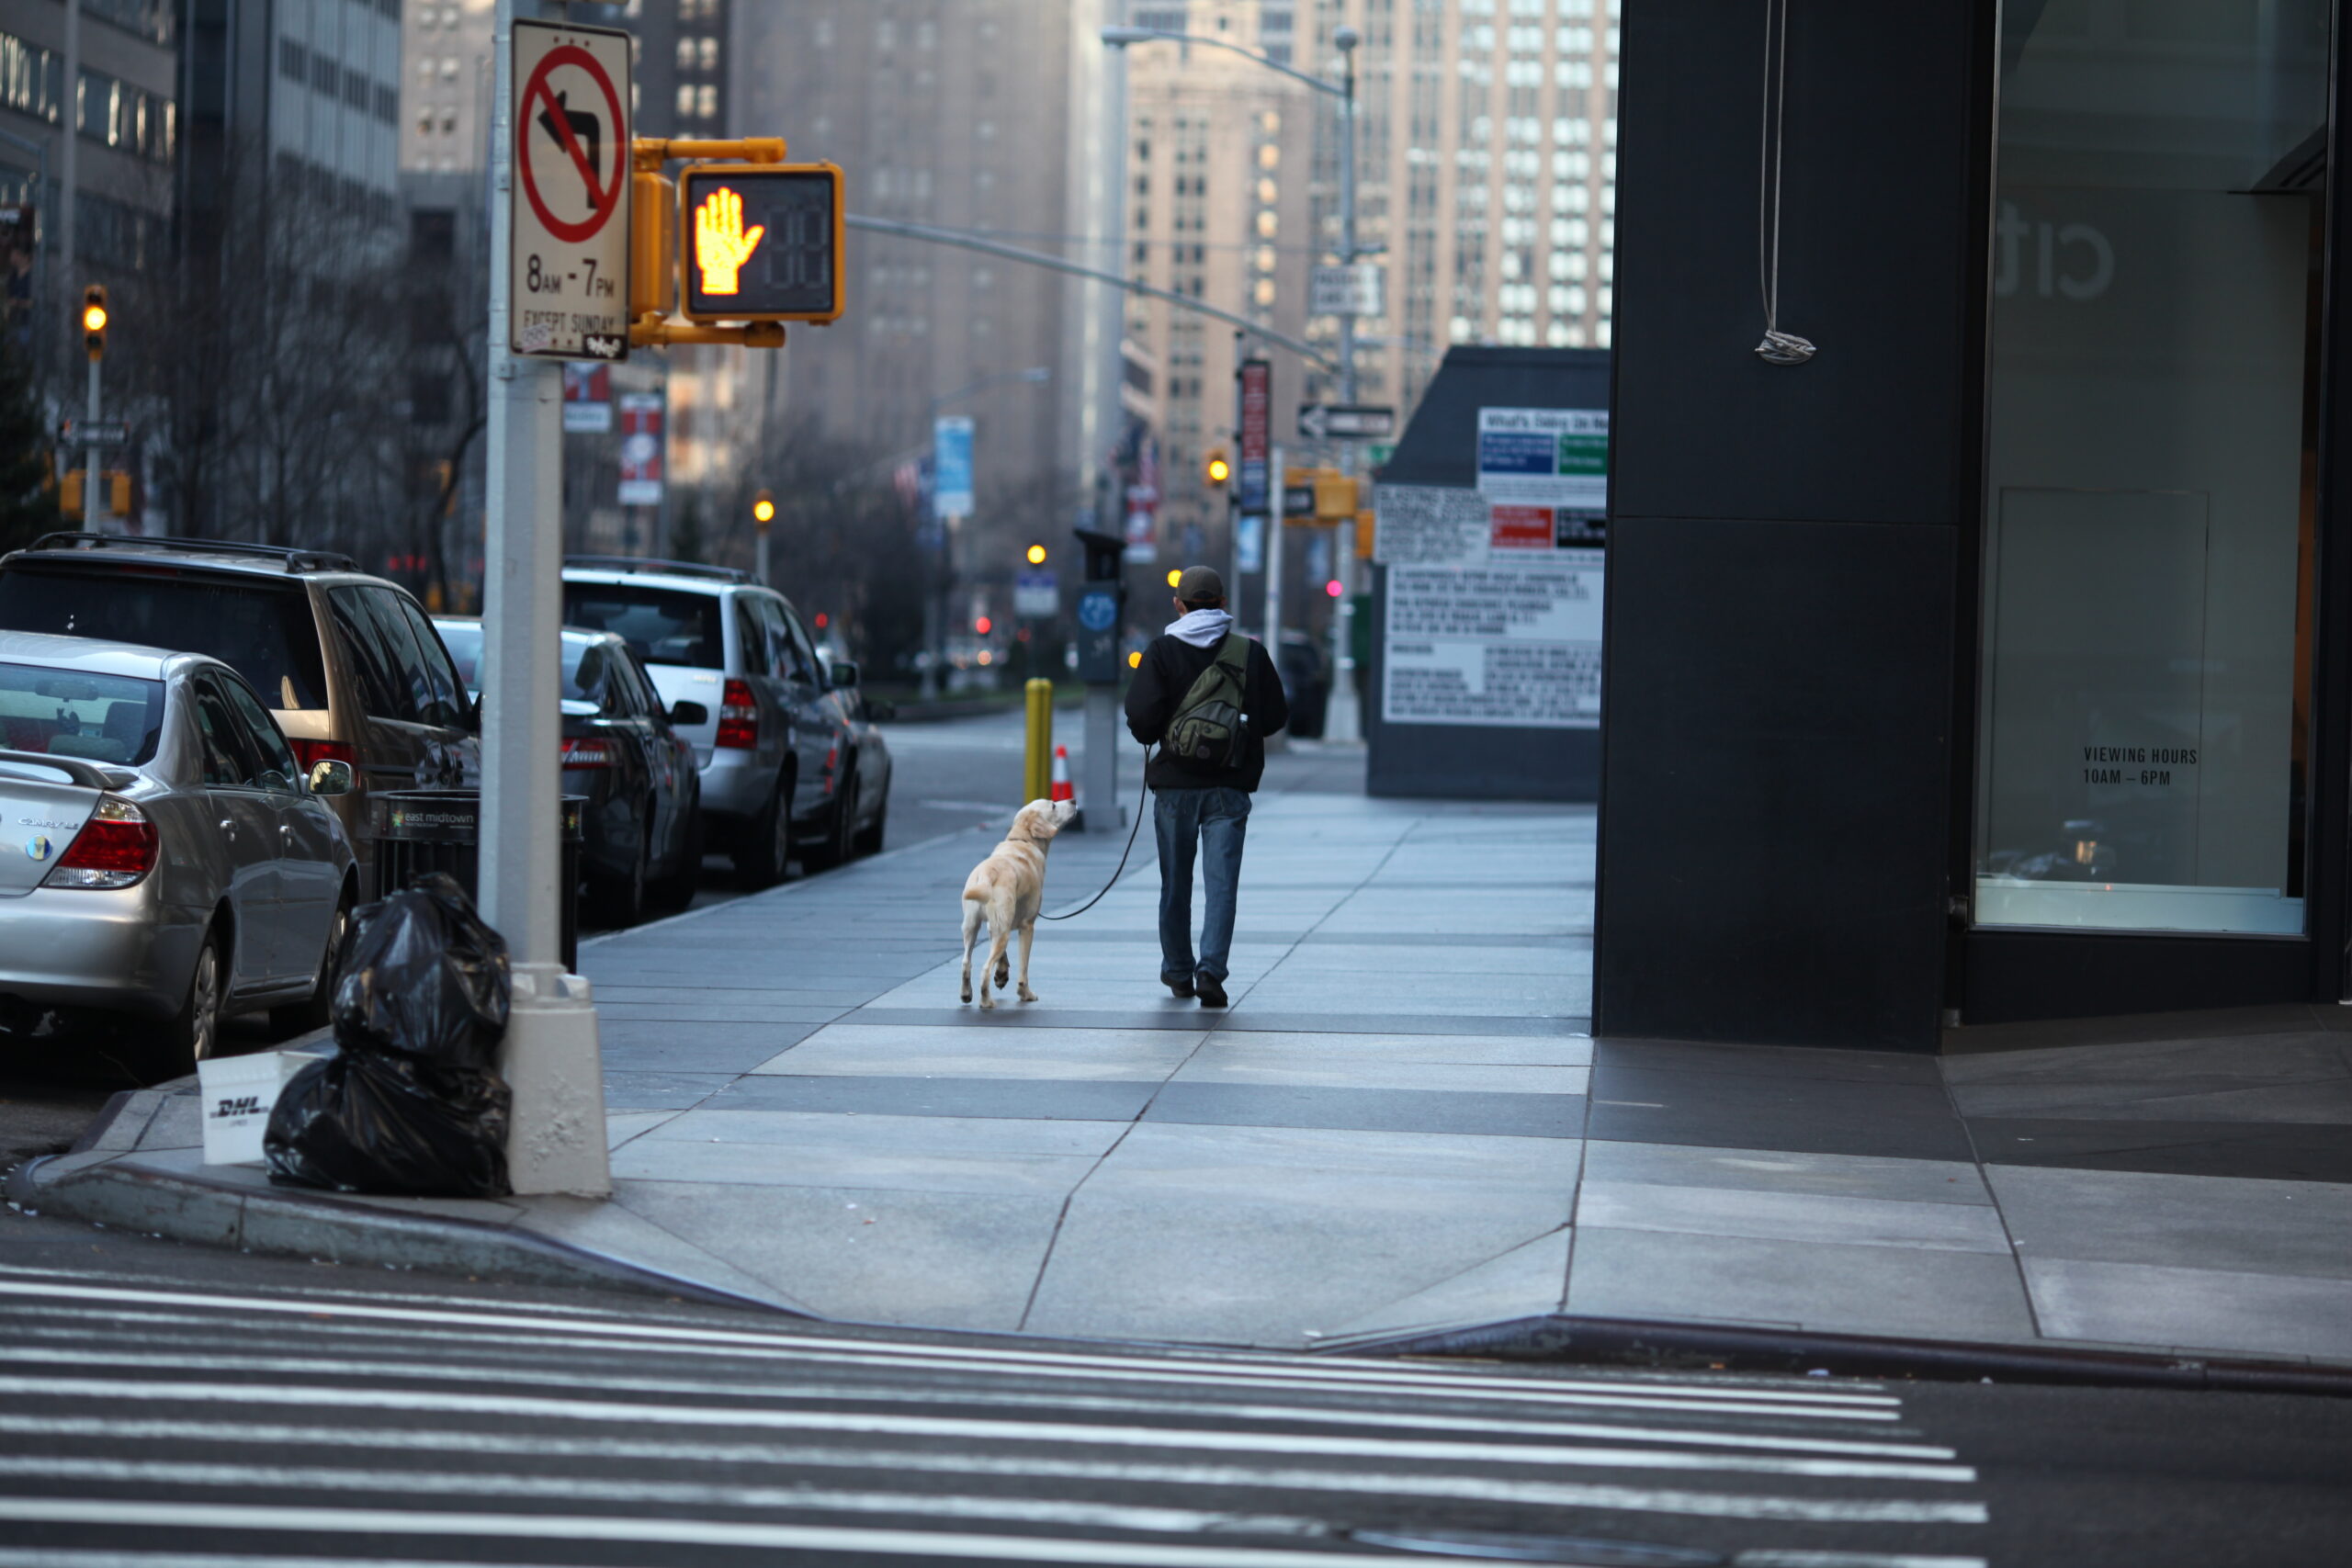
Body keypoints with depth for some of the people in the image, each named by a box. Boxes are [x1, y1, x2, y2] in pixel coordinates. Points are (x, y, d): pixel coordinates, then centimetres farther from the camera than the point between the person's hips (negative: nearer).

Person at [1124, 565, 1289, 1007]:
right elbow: (1276, 716, 3)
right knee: (1221, 883, -3)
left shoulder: (1162, 651, -5)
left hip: (1175, 784, 0)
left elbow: (1142, 716, -14)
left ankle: (1178, 971, 24)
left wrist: (1151, 737, 8)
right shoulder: (1251, 652, -1)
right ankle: (1211, 970, -18)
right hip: (1230, 786, 0)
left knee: (1176, 884, 14)